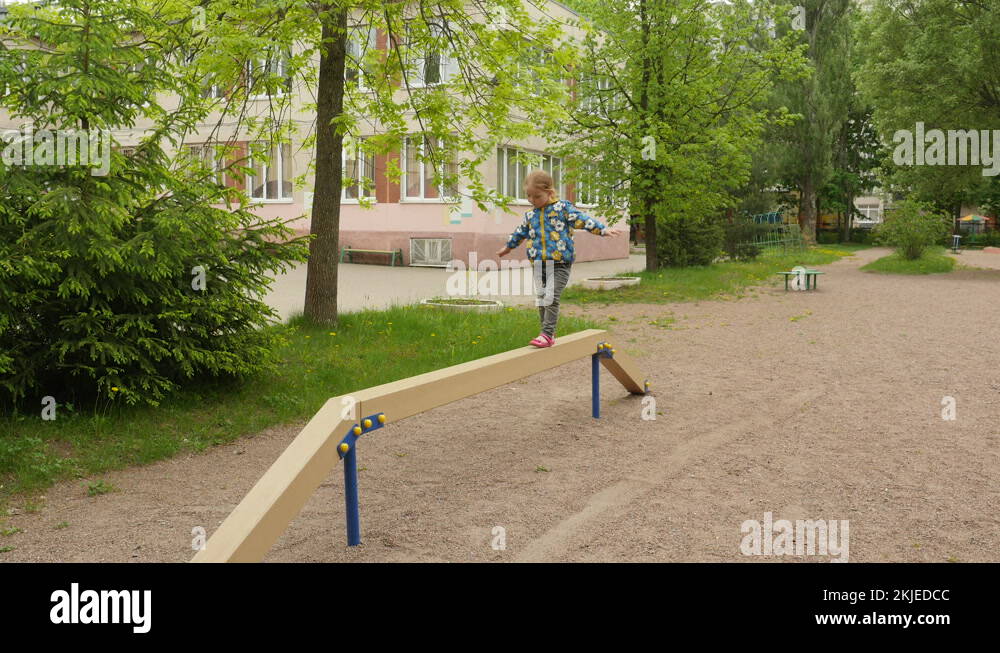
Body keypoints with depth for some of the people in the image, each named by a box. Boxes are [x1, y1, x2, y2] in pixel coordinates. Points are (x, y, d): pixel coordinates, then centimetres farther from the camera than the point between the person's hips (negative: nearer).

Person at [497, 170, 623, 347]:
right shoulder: (531, 215, 14)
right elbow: (521, 232, 31)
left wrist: (603, 229, -22)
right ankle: (549, 334, 18)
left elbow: (582, 219, -10)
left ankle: (547, 334, -13)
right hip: (539, 265, 6)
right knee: (541, 300, 8)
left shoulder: (562, 208, -3)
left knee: (551, 298, -14)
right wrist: (508, 247, 46)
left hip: (559, 264, -6)